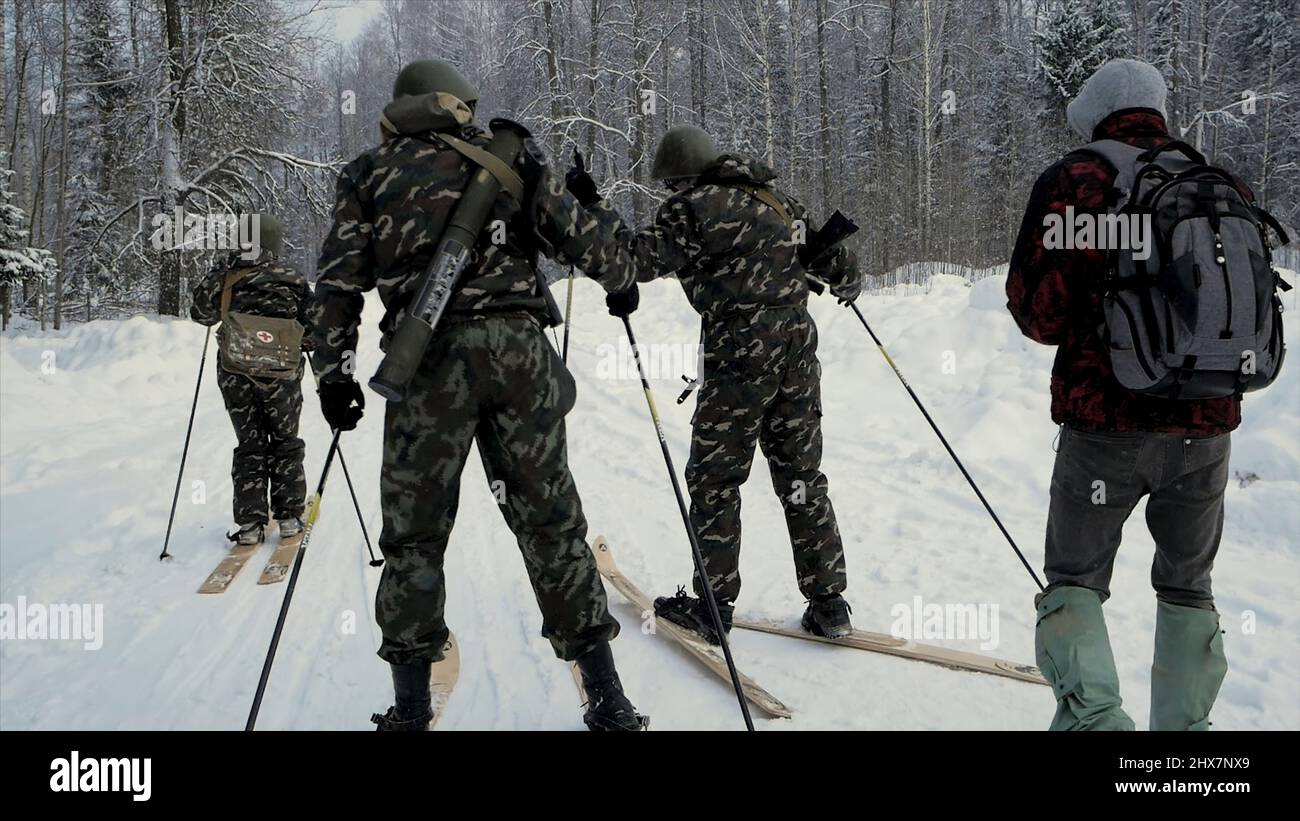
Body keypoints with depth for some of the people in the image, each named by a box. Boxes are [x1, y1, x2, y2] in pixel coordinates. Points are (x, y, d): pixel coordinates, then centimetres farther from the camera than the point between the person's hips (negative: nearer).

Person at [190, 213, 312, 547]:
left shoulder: (226, 279, -8)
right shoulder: (295, 282, -11)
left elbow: (199, 313, 7)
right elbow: (316, 331, -5)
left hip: (235, 378, 1)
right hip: (282, 378, -1)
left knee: (249, 447, 12)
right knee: (285, 444, 16)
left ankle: (249, 523, 7)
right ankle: (289, 517, 17)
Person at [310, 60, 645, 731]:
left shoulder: (370, 174, 15)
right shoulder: (511, 158, 15)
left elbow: (338, 280, 8)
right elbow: (579, 236, 11)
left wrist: (334, 373, 12)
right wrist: (621, 275, 29)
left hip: (428, 358, -1)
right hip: (518, 348, 1)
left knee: (414, 531, 9)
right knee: (550, 520, 8)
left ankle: (410, 707, 13)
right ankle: (607, 700, 11)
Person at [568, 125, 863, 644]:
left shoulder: (693, 206, -4)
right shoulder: (778, 201, 17)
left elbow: (644, 258, -11)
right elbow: (829, 255, 24)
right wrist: (848, 282, 45)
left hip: (739, 352, -7)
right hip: (798, 344, 7)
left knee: (714, 478, 4)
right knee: (802, 475, 12)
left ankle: (713, 604, 10)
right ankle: (828, 604, 15)